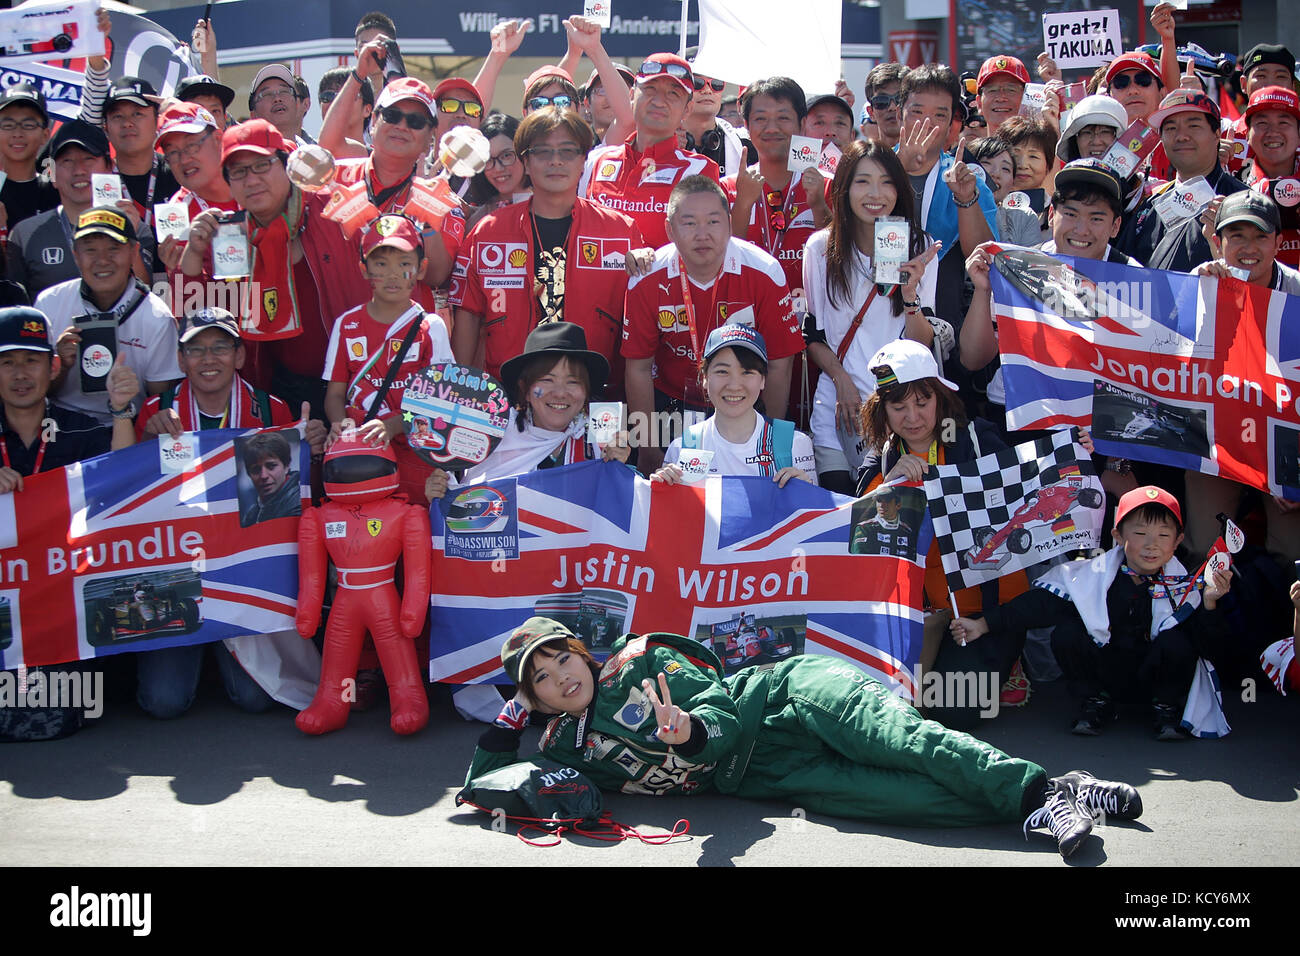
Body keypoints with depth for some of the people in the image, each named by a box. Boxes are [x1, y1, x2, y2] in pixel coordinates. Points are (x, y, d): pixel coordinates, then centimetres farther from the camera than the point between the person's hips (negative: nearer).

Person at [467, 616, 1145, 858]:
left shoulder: (641, 665, 4)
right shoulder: (566, 747, 11)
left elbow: (718, 703, -2)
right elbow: (480, 784, 13)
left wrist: (694, 734, -24)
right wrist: (508, 720, -1)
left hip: (781, 697, -1)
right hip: (759, 775, 1)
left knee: (892, 738, -30)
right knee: (892, 796, -24)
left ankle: (1045, 790, -34)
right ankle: (1037, 811, -31)